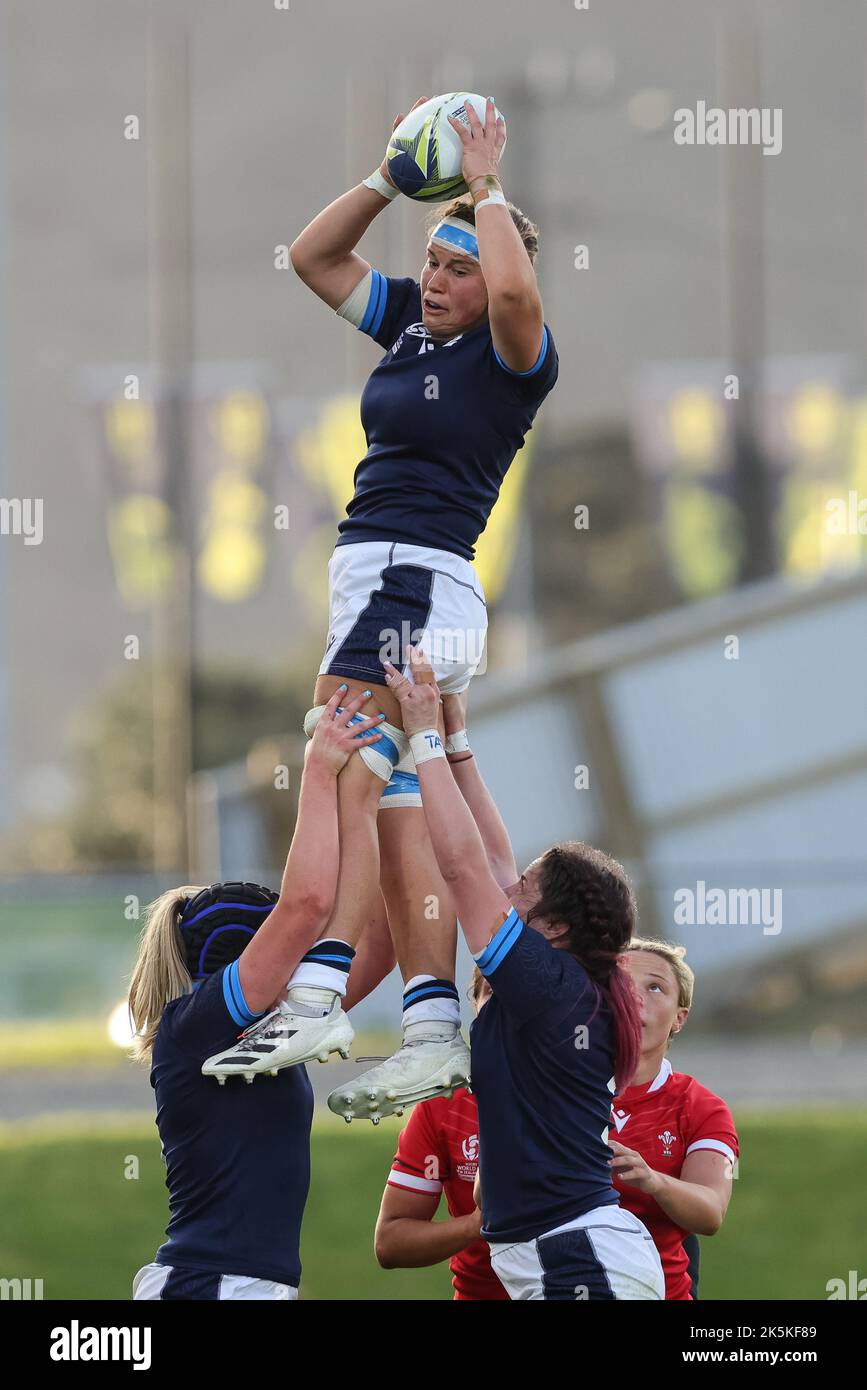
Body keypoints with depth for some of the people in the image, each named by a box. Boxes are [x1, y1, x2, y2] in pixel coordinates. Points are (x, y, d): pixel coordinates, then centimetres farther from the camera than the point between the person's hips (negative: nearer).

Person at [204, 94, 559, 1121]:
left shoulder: (511, 352, -7)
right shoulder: (410, 323, 15)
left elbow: (514, 288, -29)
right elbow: (312, 257, 21)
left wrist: (487, 188, -14)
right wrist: (396, 176, 11)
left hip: (417, 587, -9)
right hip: (373, 586, 9)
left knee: (342, 787, -19)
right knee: (395, 820, 4)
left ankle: (313, 999, -27)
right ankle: (433, 1034, 1)